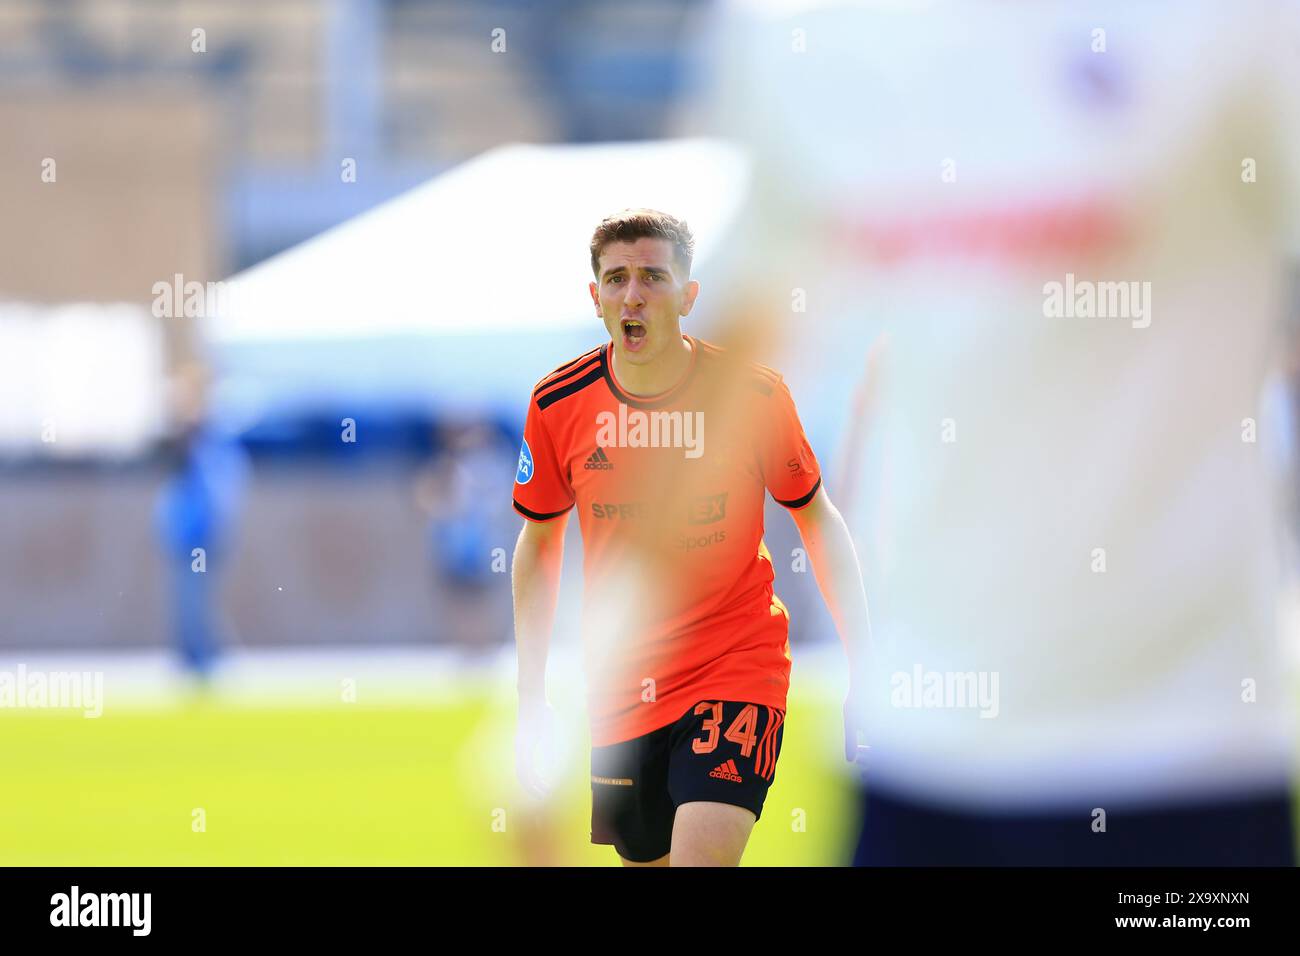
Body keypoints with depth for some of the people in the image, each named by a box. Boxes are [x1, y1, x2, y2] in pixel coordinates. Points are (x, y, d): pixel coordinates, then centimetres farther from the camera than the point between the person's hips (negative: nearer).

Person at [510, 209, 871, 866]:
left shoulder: (752, 394, -11)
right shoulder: (558, 406, -5)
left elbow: (818, 522, 3)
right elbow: (538, 546, 9)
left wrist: (864, 672, -1)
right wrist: (532, 701, 6)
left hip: (738, 664, -3)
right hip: (620, 684, 3)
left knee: (703, 858, -23)